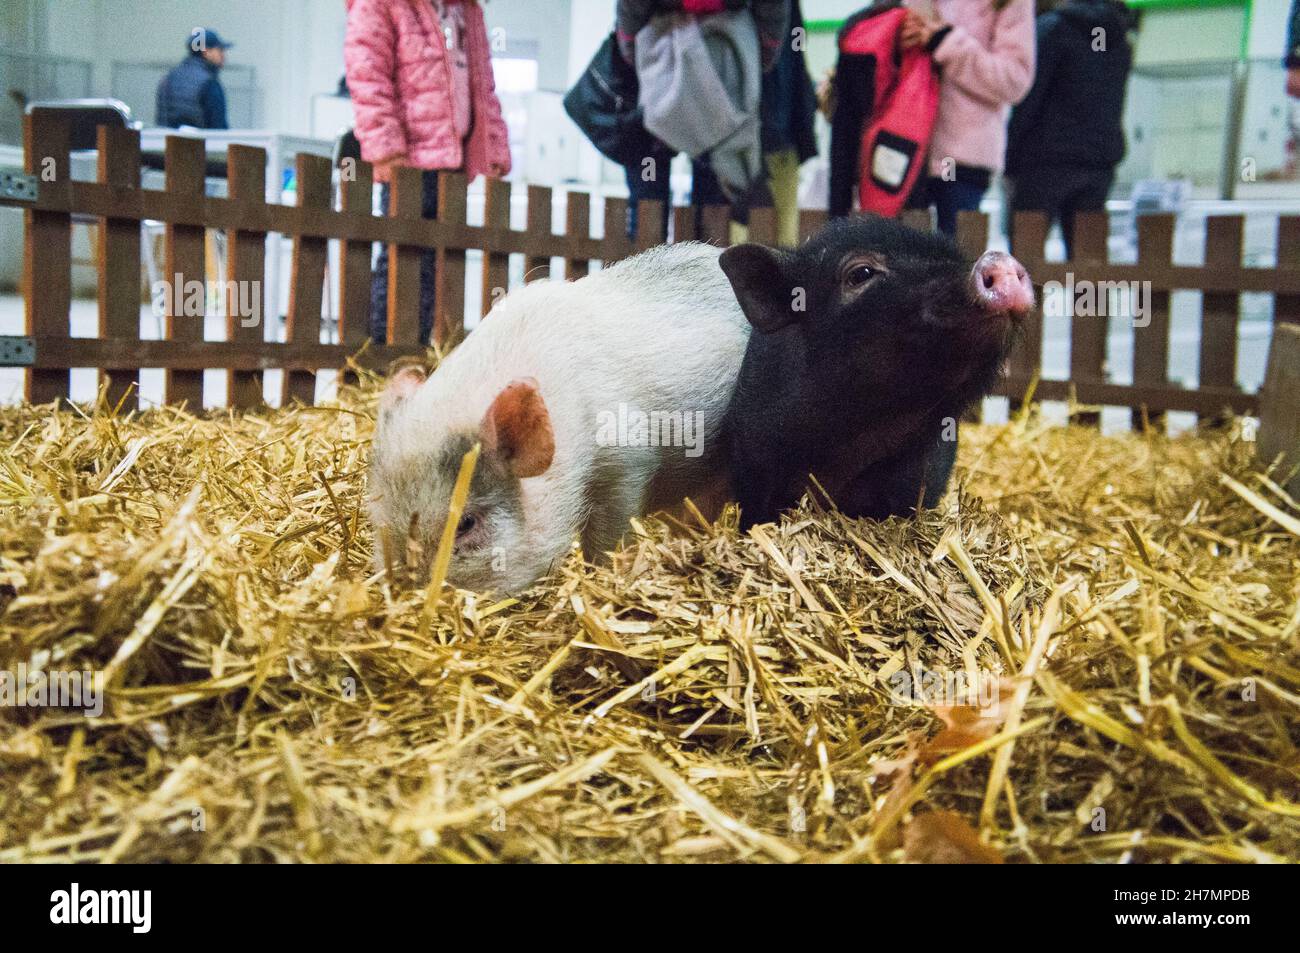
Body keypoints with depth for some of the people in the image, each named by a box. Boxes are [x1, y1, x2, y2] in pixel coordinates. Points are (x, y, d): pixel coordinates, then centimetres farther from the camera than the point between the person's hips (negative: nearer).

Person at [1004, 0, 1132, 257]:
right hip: (1101, 165, 7)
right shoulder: (1119, 39, 17)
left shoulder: (1053, 26, -6)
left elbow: (1028, 99, -10)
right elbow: (1114, 107, 17)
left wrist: (1009, 160, -7)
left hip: (1048, 160, -6)